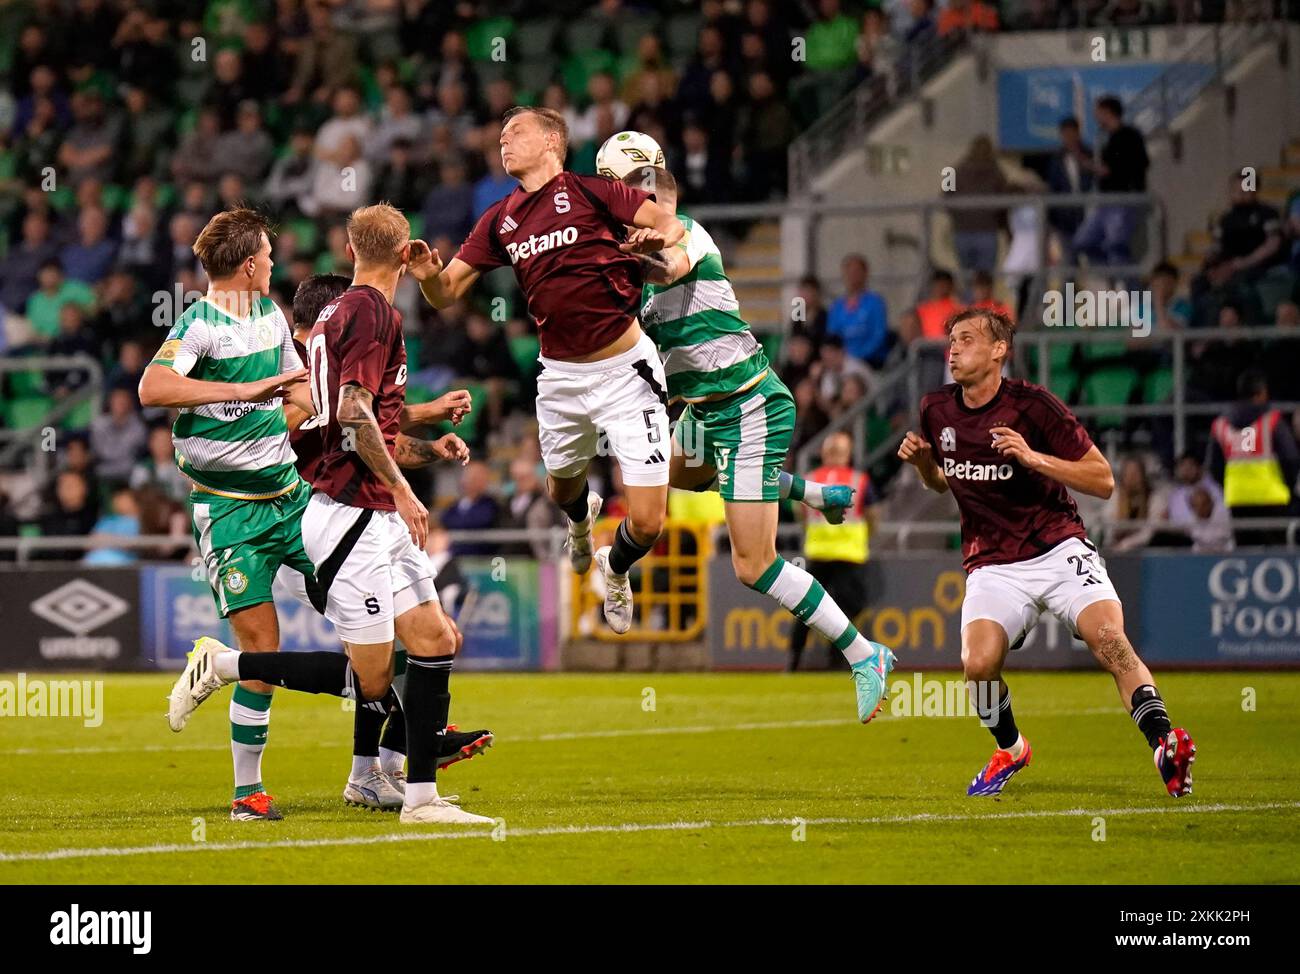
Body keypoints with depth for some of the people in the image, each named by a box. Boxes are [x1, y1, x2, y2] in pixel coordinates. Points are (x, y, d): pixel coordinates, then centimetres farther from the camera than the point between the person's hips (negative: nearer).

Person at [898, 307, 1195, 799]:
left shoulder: (1033, 405, -9)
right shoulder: (937, 410, 6)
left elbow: (1104, 481, -7)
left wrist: (1034, 458, -20)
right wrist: (921, 461, 2)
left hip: (1058, 550, -3)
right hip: (992, 566, 3)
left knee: (1108, 636, -28)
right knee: (978, 663, -22)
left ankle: (1165, 749, -31)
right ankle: (1010, 750, 8)